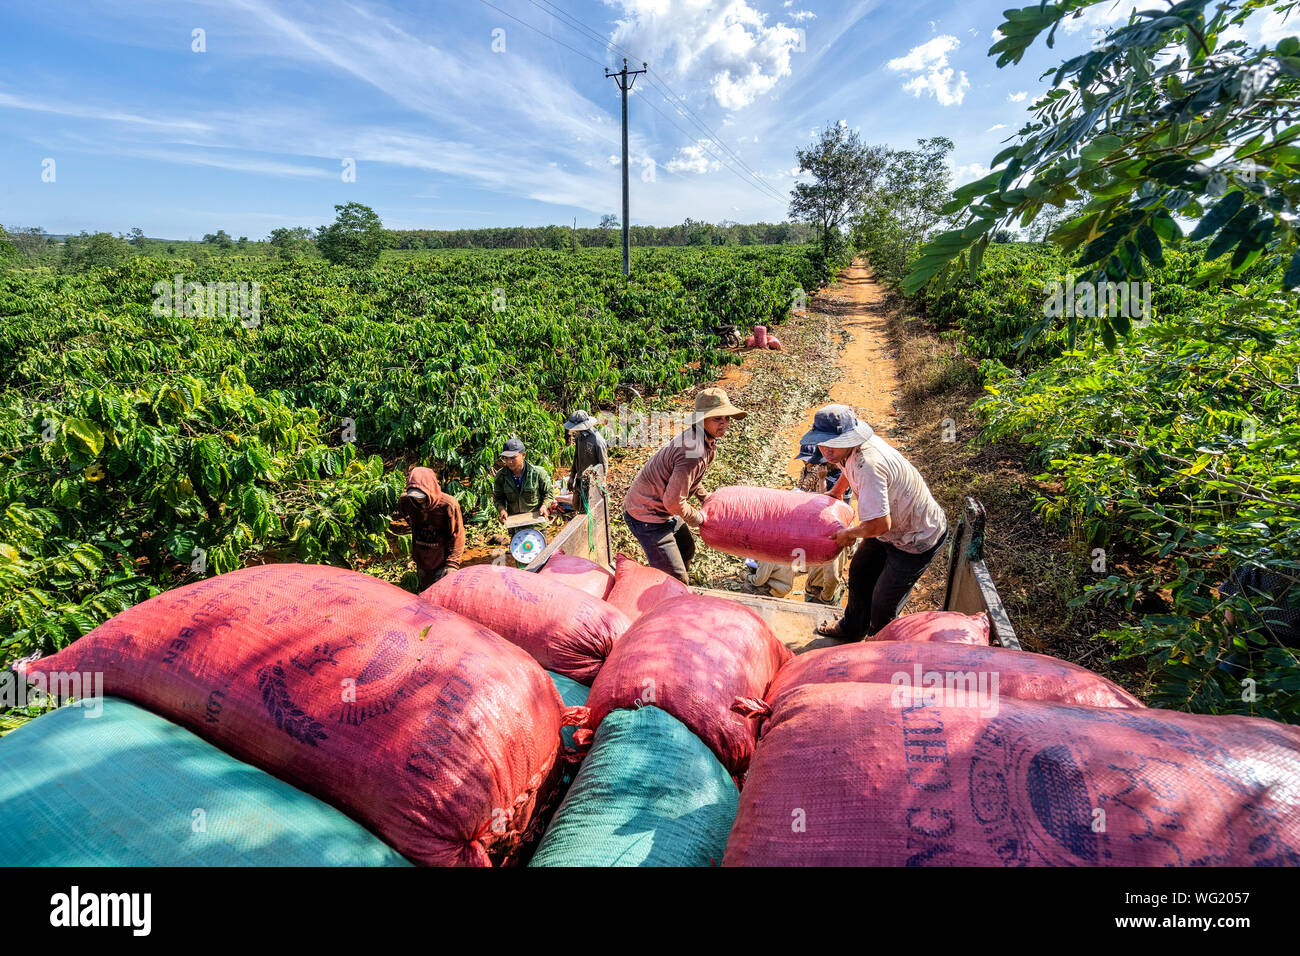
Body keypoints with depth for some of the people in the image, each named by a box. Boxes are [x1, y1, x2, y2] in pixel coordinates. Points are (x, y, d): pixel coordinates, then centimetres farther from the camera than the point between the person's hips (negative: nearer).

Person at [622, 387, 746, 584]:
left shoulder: (697, 437, 2)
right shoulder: (694, 453, -31)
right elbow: (673, 501, -29)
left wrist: (705, 498, 23)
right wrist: (699, 518, -12)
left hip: (662, 509, 11)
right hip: (646, 515, -11)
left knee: (687, 549, 29)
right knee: (676, 579, -8)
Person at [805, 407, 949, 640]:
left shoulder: (868, 466, -40)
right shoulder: (849, 448, -11)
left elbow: (879, 525, -41)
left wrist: (849, 534, -21)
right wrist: (835, 493, 30)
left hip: (918, 539, -10)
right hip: (893, 526, 10)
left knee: (883, 603, 2)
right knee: (860, 572, 25)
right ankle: (852, 629, 50)